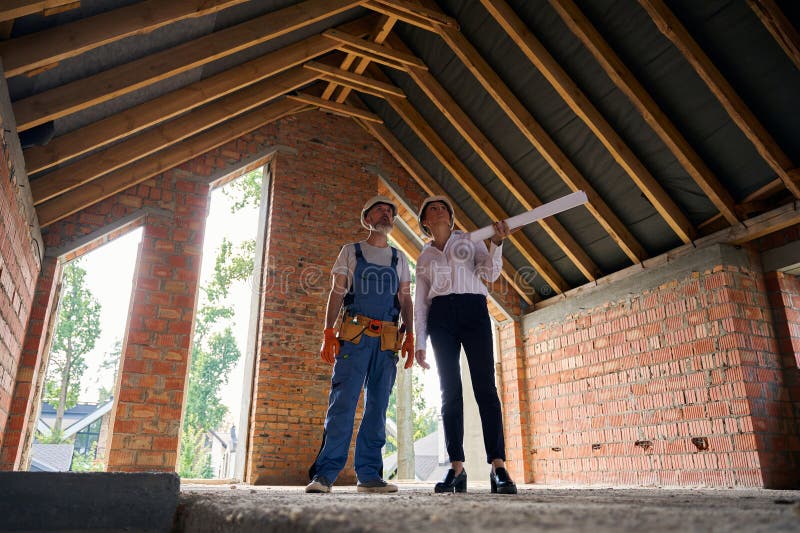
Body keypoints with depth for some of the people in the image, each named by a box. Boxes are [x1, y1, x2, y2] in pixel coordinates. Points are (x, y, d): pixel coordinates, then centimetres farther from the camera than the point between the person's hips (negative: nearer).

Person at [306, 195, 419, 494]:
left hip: (387, 341, 3)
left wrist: (409, 338, 3)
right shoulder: (351, 252, 13)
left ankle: (369, 475, 5)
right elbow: (336, 293, 6)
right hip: (354, 336, -3)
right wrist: (328, 334, -6)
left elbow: (406, 301, 17)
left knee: (377, 408, 1)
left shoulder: (399, 259, 21)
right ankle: (325, 474, -7)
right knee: (342, 404, -10)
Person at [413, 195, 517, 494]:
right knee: (450, 391, -5)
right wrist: (419, 343, 9)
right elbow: (420, 303, 18)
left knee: (485, 386, -12)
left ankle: (498, 466, -16)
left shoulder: (469, 240, 17)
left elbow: (490, 273, 4)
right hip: (440, 316, 2)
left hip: (474, 311, -2)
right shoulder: (424, 257, 22)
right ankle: (456, 468, -4)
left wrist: (496, 243, -12)